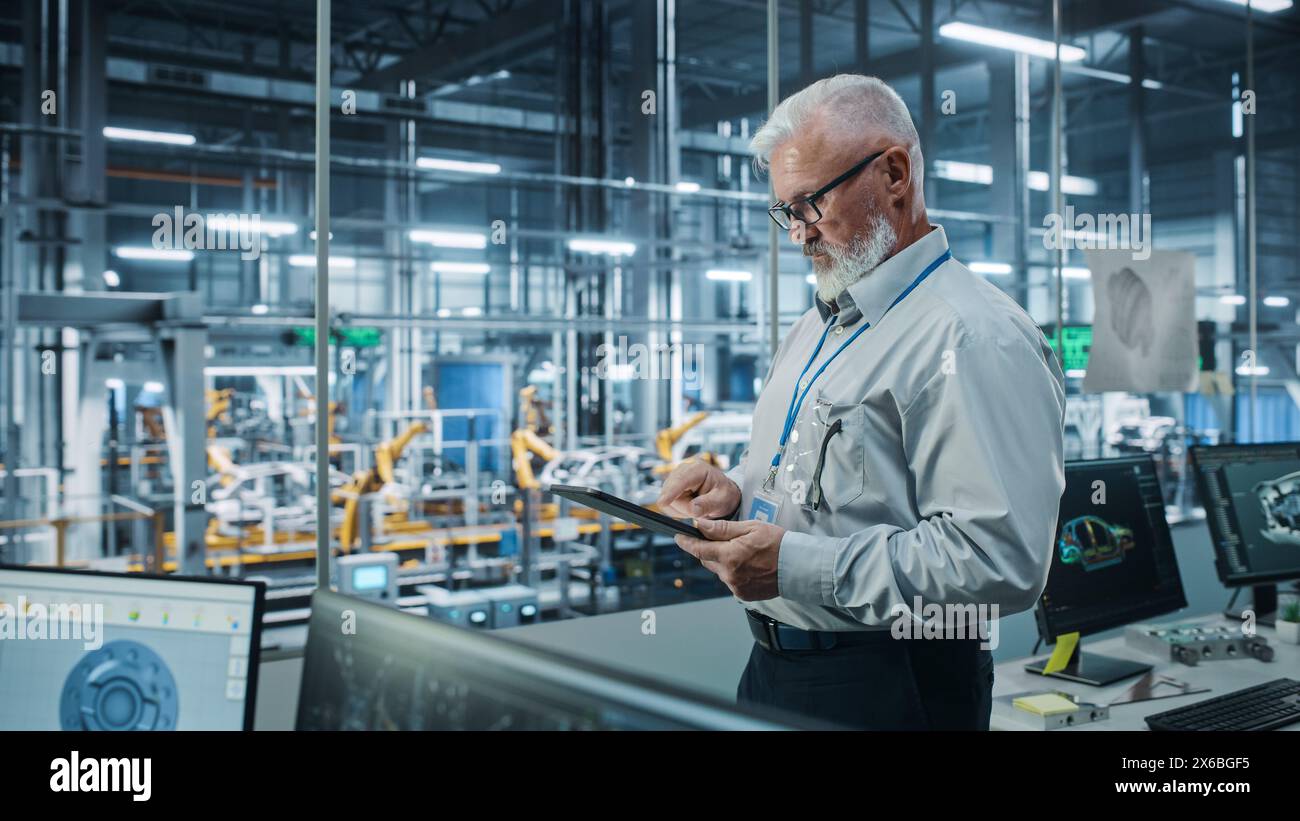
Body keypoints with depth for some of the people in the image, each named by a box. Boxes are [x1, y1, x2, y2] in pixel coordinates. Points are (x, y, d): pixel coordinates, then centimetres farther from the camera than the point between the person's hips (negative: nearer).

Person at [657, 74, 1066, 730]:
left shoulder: (975, 339, -18)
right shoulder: (816, 328, 12)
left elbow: (997, 559, -26)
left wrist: (796, 566, -26)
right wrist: (736, 491, 1)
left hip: (884, 691, -8)